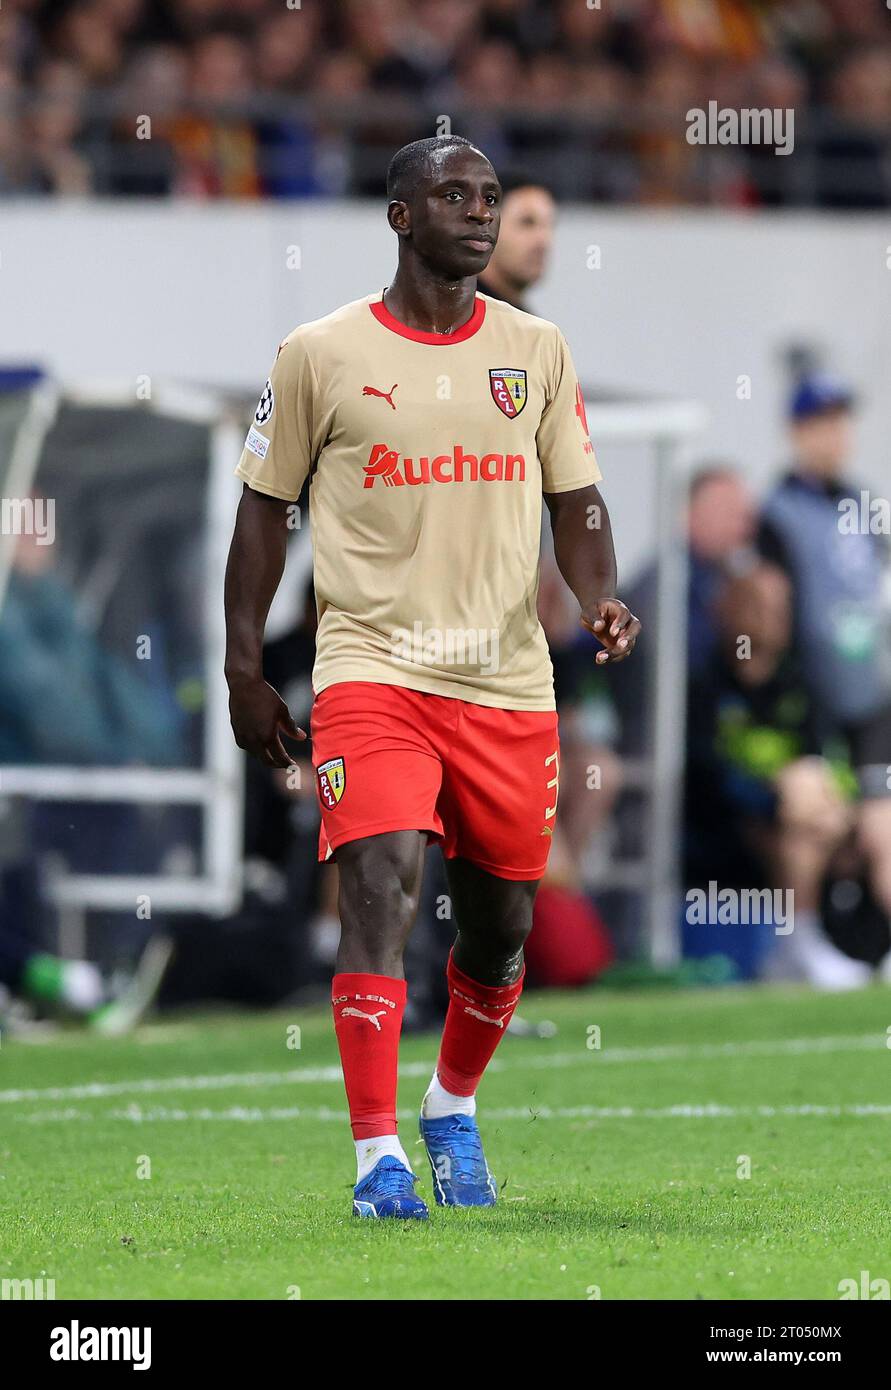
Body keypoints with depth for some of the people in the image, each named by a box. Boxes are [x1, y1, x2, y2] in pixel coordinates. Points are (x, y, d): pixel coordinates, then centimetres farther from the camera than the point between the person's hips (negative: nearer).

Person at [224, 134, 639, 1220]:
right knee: (382, 888, -19)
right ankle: (377, 1155, -18)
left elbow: (576, 501, 13)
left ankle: (454, 1110, 35)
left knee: (500, 922, 10)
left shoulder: (536, 352, 9)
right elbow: (264, 508, 7)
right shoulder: (320, 355, 0)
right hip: (372, 670, -4)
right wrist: (243, 670, 3)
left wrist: (598, 601, -8)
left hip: (509, 681, 4)